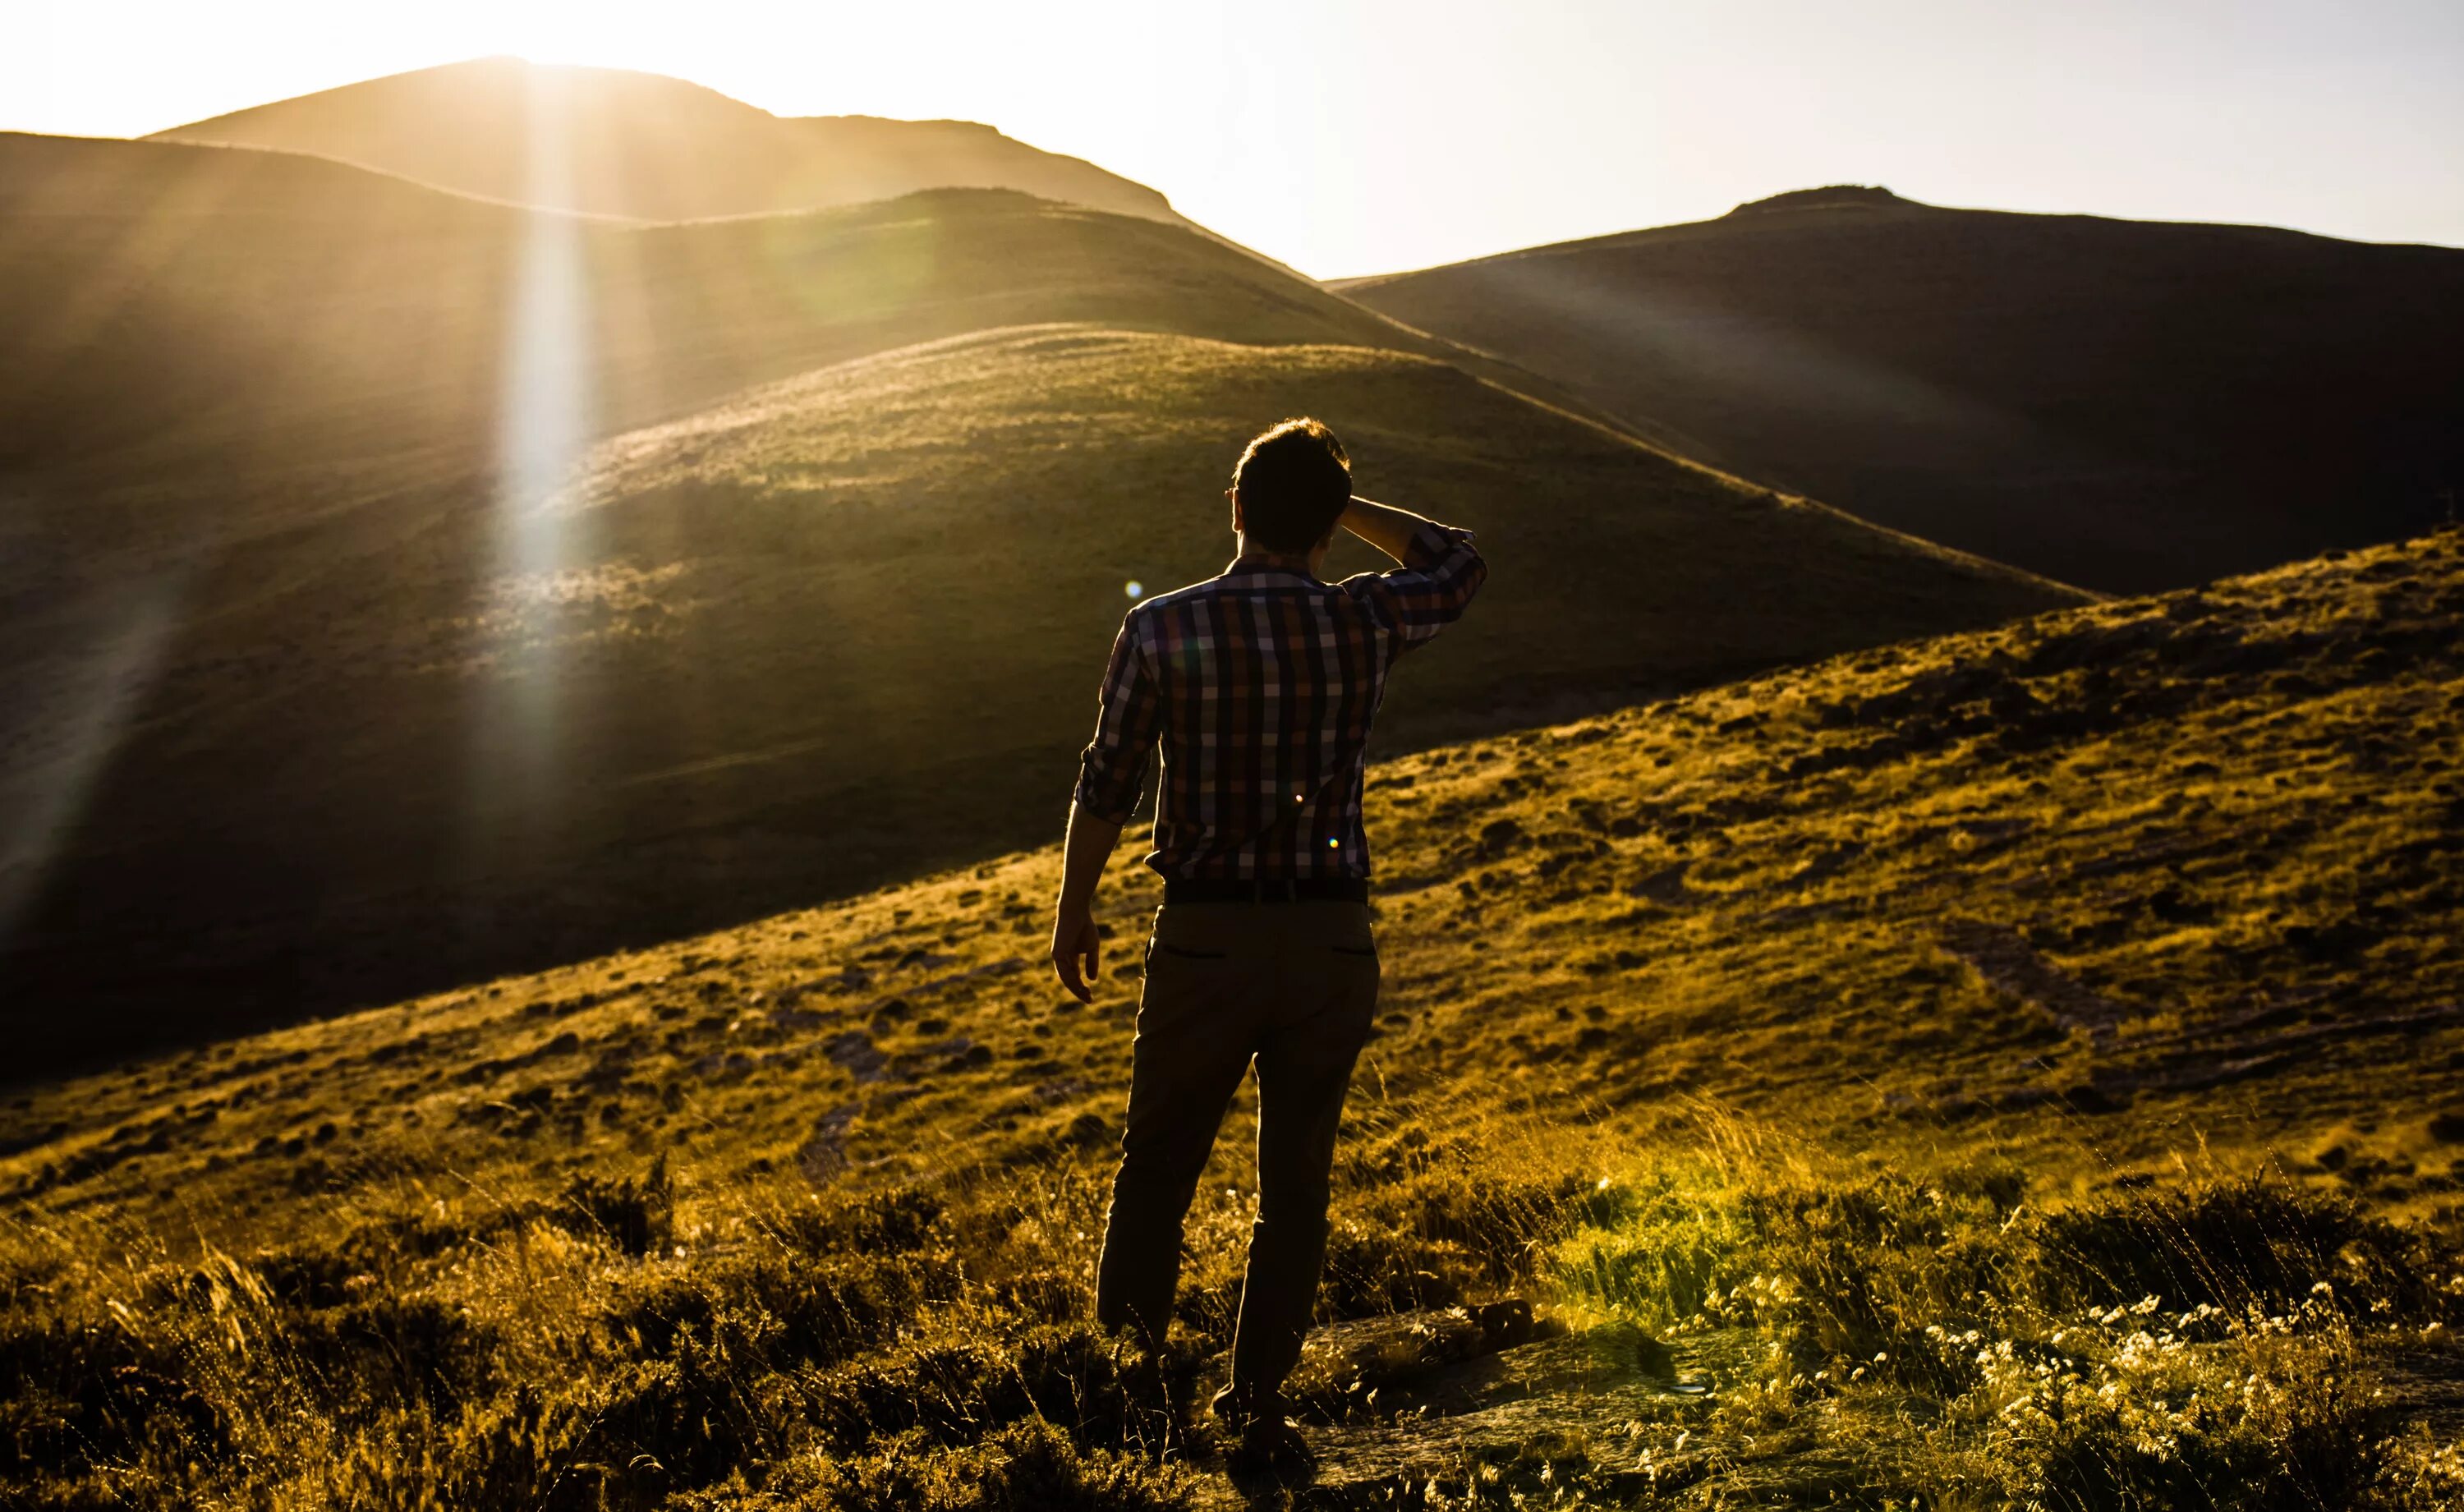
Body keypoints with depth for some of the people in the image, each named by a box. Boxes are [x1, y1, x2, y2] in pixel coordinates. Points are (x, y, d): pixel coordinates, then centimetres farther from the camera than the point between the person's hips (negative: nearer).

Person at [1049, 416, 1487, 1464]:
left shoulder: (1162, 629, -10)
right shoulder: (1366, 623, -5)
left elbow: (1106, 786, -3)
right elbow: (1459, 564, 17)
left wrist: (1073, 909, 11)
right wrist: (1340, 501, 14)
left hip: (1206, 940, -1)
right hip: (1331, 942, 1)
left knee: (1162, 1153, 18)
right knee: (1296, 1179, 12)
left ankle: (1127, 1343, 35)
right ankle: (1256, 1398, 18)